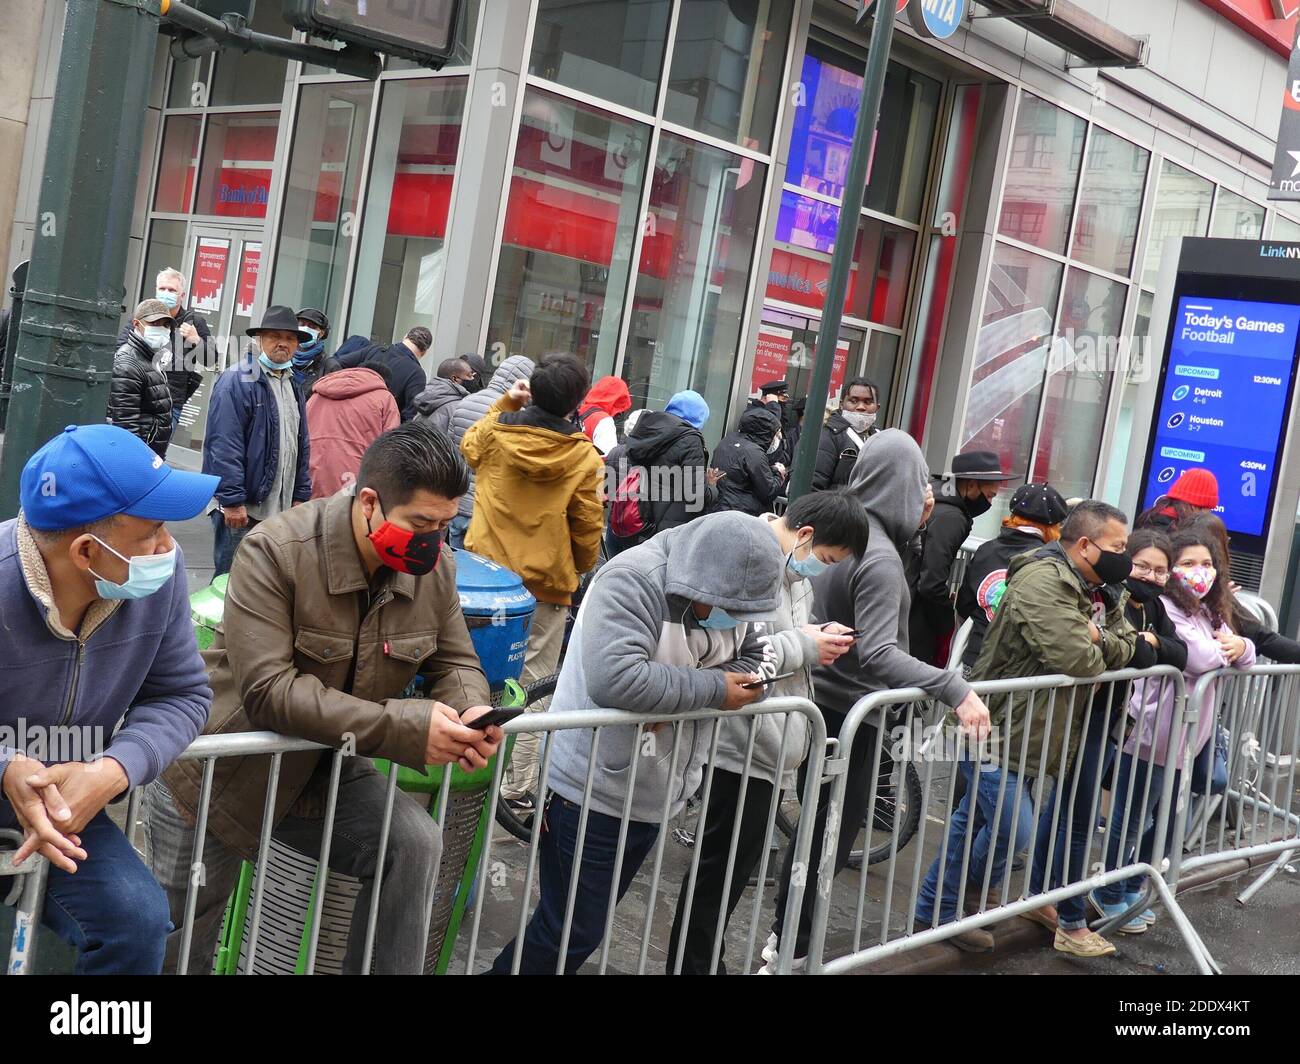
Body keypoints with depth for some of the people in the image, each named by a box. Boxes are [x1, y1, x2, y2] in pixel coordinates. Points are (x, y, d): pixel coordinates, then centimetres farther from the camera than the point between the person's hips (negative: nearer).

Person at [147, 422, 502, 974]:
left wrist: (470, 711, -25)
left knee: (415, 843, -22)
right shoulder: (275, 552, -27)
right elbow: (268, 691, -34)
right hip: (222, 775, -3)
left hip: (327, 772, 4)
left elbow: (455, 664, 1)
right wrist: (407, 728, -39)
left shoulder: (434, 567, -11)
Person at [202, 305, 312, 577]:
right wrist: (232, 501, -20)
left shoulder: (292, 387, 16)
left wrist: (300, 497, 15)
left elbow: (302, 448, 21)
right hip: (242, 508, -8)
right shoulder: (236, 381, -10)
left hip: (281, 511, 8)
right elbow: (224, 446, -16)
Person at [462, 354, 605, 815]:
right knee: (530, 683, 5)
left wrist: (504, 404, 16)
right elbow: (587, 530, -6)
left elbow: (470, 447, 21)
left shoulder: (495, 434, -5)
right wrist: (579, 569, 13)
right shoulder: (584, 458, -13)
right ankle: (518, 787, 9)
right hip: (546, 584, -3)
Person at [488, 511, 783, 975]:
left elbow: (753, 656, 10)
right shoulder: (634, 582, -25)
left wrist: (738, 682, -13)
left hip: (654, 795, 8)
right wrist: (713, 689, -29)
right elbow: (614, 677, -37)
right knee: (572, 934, 2)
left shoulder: (730, 592, 0)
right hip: (591, 793, -8)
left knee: (588, 924, 20)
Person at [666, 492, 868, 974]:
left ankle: (705, 961, 30)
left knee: (735, 866, 17)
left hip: (768, 747, 9)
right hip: (742, 747, -9)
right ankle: (691, 963, 15)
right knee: (723, 869, 2)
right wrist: (804, 646, -18)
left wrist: (818, 638, 3)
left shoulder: (794, 570, 11)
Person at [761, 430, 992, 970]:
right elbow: (878, 655, -34)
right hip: (850, 713, -8)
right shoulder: (880, 558, -24)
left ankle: (785, 936, 33)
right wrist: (956, 689, -39)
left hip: (815, 702, 8)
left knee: (816, 826, 22)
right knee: (833, 837, 6)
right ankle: (791, 950, 15)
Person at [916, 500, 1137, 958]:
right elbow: (1074, 658, -29)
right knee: (1015, 829, -8)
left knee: (974, 821, 15)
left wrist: (1099, 638, -14)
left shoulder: (1099, 590, 10)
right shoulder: (1044, 581, -22)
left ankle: (935, 909, 27)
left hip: (1022, 731, 9)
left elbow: (1127, 646, 7)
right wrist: (1099, 654, -6)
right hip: (996, 727, -9)